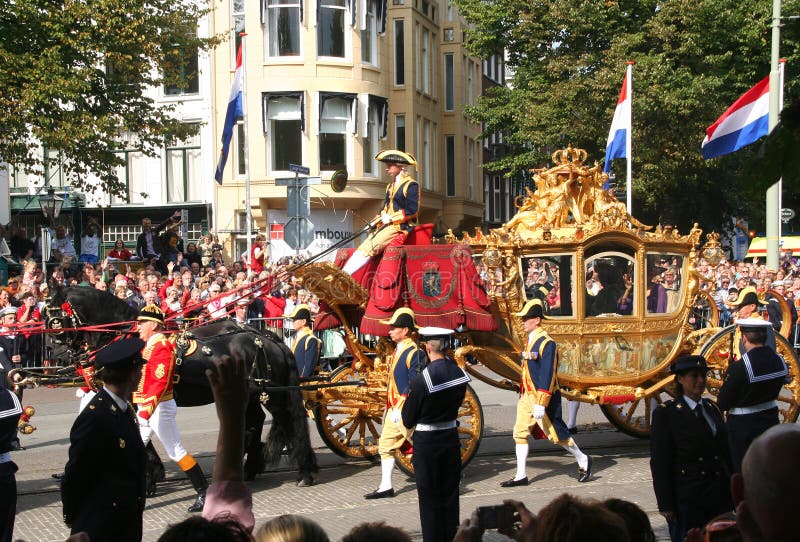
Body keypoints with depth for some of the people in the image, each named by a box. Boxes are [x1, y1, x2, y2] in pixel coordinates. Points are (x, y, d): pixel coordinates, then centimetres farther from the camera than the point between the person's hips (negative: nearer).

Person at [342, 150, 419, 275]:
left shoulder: (411, 185, -5)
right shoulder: (390, 186, 23)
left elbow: (412, 211, -14)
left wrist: (391, 218, -14)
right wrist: (378, 220, 1)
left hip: (400, 227, -9)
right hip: (387, 226, 9)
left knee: (370, 248, -24)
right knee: (361, 249, -11)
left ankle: (344, 276, -33)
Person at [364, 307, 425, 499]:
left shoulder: (413, 353, -17)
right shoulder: (398, 350, 12)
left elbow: (414, 386, -21)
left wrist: (400, 410, -22)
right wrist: (391, 408, 19)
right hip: (395, 410, 10)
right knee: (385, 445, 10)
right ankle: (386, 487, 16)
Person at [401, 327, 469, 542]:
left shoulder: (421, 381, -21)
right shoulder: (460, 374, -5)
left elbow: (407, 421, -11)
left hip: (427, 443, -5)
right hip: (451, 438, 5)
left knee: (429, 498, 5)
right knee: (450, 494, 15)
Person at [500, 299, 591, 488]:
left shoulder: (546, 343, -18)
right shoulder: (529, 341, 10)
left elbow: (547, 375, -22)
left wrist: (541, 404, -24)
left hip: (542, 397, -8)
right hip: (526, 397, 9)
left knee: (556, 434, 2)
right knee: (520, 433, 3)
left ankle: (583, 461, 22)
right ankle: (521, 476, 7)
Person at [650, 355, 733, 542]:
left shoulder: (712, 408, 12)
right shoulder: (665, 413, -7)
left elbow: (725, 453, 15)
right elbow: (659, 462, -9)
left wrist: (731, 491, 10)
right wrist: (665, 504, -12)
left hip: (720, 498, 6)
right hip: (686, 500, -6)